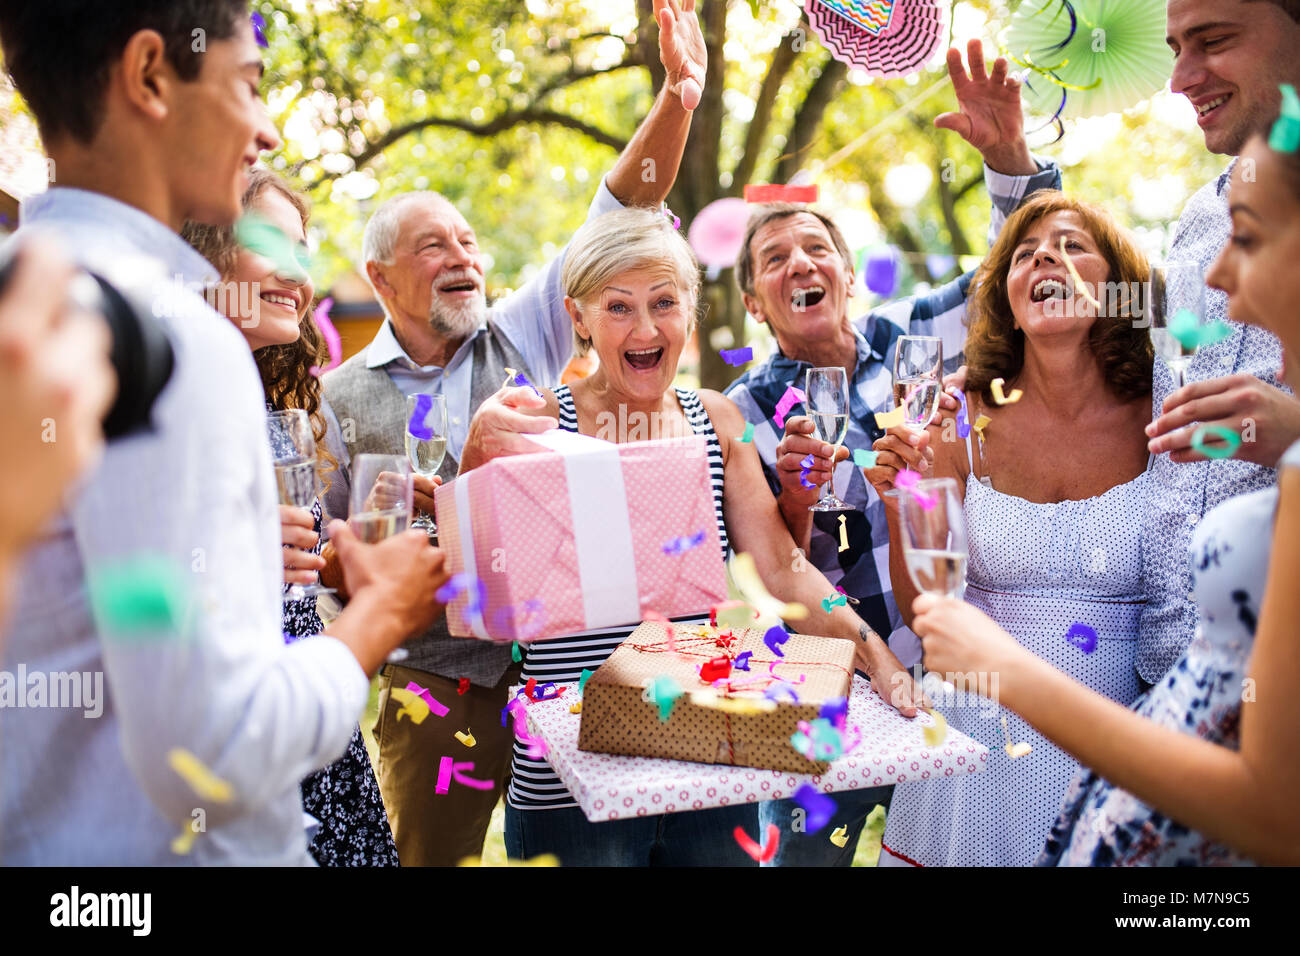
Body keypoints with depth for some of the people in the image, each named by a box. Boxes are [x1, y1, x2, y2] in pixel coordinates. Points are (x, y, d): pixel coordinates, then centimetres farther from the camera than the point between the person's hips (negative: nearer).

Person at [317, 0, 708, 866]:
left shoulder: (523, 337, 6)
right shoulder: (342, 398, 2)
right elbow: (314, 559, 6)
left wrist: (680, 94, -12)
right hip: (437, 689, -1)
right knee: (435, 854, 8)